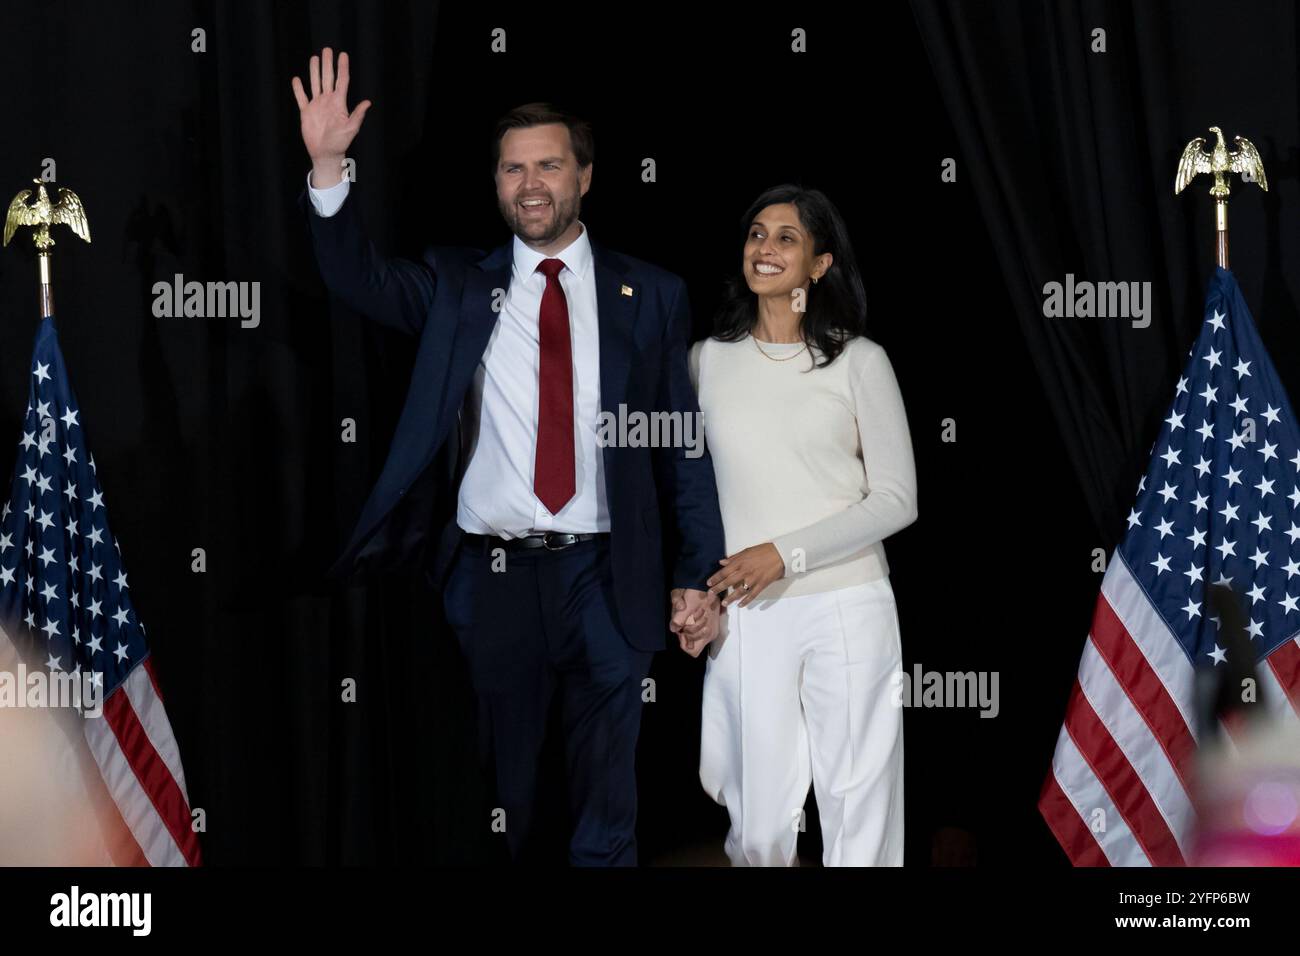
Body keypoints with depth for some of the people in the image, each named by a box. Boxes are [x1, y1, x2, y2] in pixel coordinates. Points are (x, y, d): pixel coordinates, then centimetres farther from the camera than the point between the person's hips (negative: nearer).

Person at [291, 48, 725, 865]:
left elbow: (686, 444, 4)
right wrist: (329, 166, -22)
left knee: (608, 812, 8)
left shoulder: (650, 297, 4)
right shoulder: (457, 287, 7)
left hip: (606, 578, 0)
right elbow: (359, 278, -7)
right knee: (496, 802, 9)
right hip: (490, 576, 1)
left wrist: (698, 576, -1)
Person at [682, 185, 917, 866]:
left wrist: (787, 553, -11)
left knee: (857, 811, -2)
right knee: (759, 822, -1)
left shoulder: (860, 362, 1)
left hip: (848, 610, -2)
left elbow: (897, 499, -2)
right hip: (748, 616, 2)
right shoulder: (709, 360, 9)